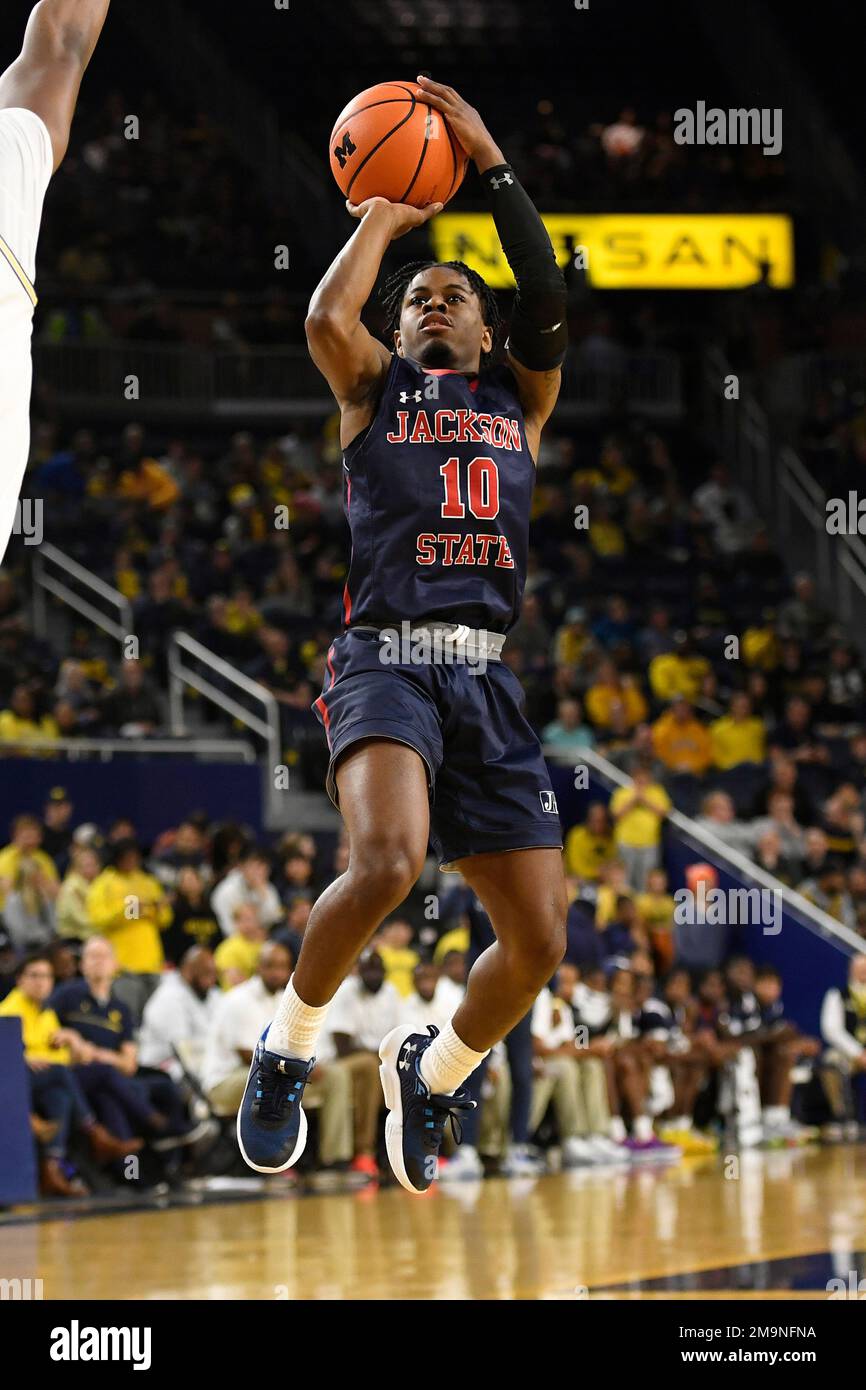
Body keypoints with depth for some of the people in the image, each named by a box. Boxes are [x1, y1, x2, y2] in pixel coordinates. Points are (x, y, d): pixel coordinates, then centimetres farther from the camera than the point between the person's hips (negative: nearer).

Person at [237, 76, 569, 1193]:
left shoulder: (519, 399, 22)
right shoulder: (375, 386, 16)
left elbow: (550, 302, 3)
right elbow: (326, 318, -6)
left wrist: (490, 162, 2)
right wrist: (383, 217, 8)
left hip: (490, 680, 4)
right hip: (386, 658, -4)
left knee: (539, 942, -3)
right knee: (386, 863, -32)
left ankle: (431, 1071, 27)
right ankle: (287, 1047, -6)